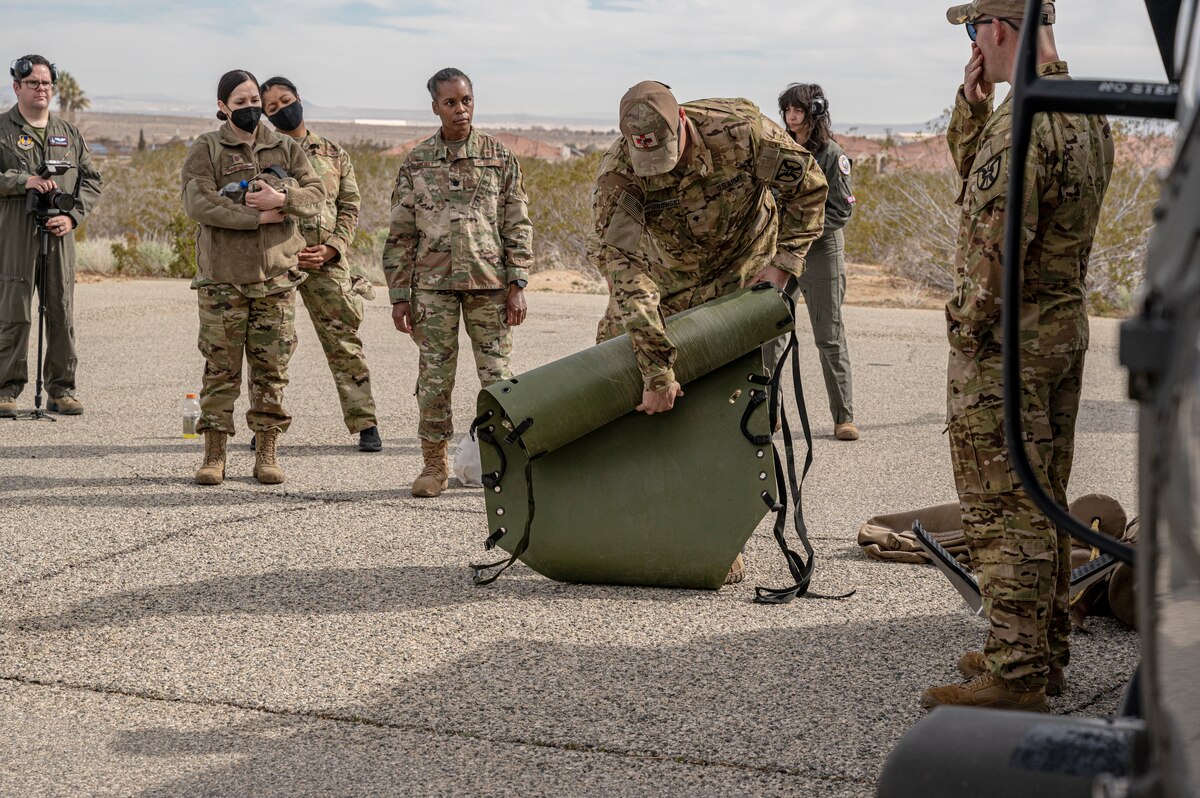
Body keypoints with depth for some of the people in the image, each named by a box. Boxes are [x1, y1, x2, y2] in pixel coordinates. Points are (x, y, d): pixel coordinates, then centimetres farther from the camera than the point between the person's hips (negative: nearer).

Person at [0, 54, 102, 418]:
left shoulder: (69, 133, 16)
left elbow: (91, 180, 14)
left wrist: (72, 215, -1)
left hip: (59, 234, 4)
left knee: (62, 313, 4)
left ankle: (61, 388, 12)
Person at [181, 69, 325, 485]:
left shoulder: (286, 149, 13)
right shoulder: (205, 150, 3)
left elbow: (316, 194, 3)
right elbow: (198, 204, -12)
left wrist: (281, 198, -17)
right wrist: (260, 216, -14)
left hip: (277, 275, 3)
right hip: (223, 276, -2)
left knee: (271, 369, 4)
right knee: (220, 367, 0)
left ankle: (266, 454, 11)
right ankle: (214, 455, 7)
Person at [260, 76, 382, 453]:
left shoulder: (333, 153, 13)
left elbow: (350, 207, 11)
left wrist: (331, 247, -5)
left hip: (326, 261, 1)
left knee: (344, 342, -1)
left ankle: (365, 425, 3)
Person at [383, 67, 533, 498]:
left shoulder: (499, 157, 5)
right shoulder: (416, 162, 6)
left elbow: (517, 225, 4)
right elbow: (400, 235, 7)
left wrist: (516, 285, -3)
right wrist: (399, 295, 2)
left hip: (489, 283, 0)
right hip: (433, 284, 1)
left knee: (497, 374, 0)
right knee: (434, 376, 3)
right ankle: (435, 465, 13)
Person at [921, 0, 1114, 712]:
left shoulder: (1021, 121, -21)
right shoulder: (1088, 112, 11)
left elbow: (997, 244, -24)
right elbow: (975, 170, 22)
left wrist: (969, 332, -12)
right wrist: (971, 101, 6)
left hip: (1008, 338, -10)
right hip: (1067, 326, 10)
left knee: (1004, 509, -3)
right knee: (1043, 501, 17)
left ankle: (1016, 672, 2)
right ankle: (1046, 652, 26)